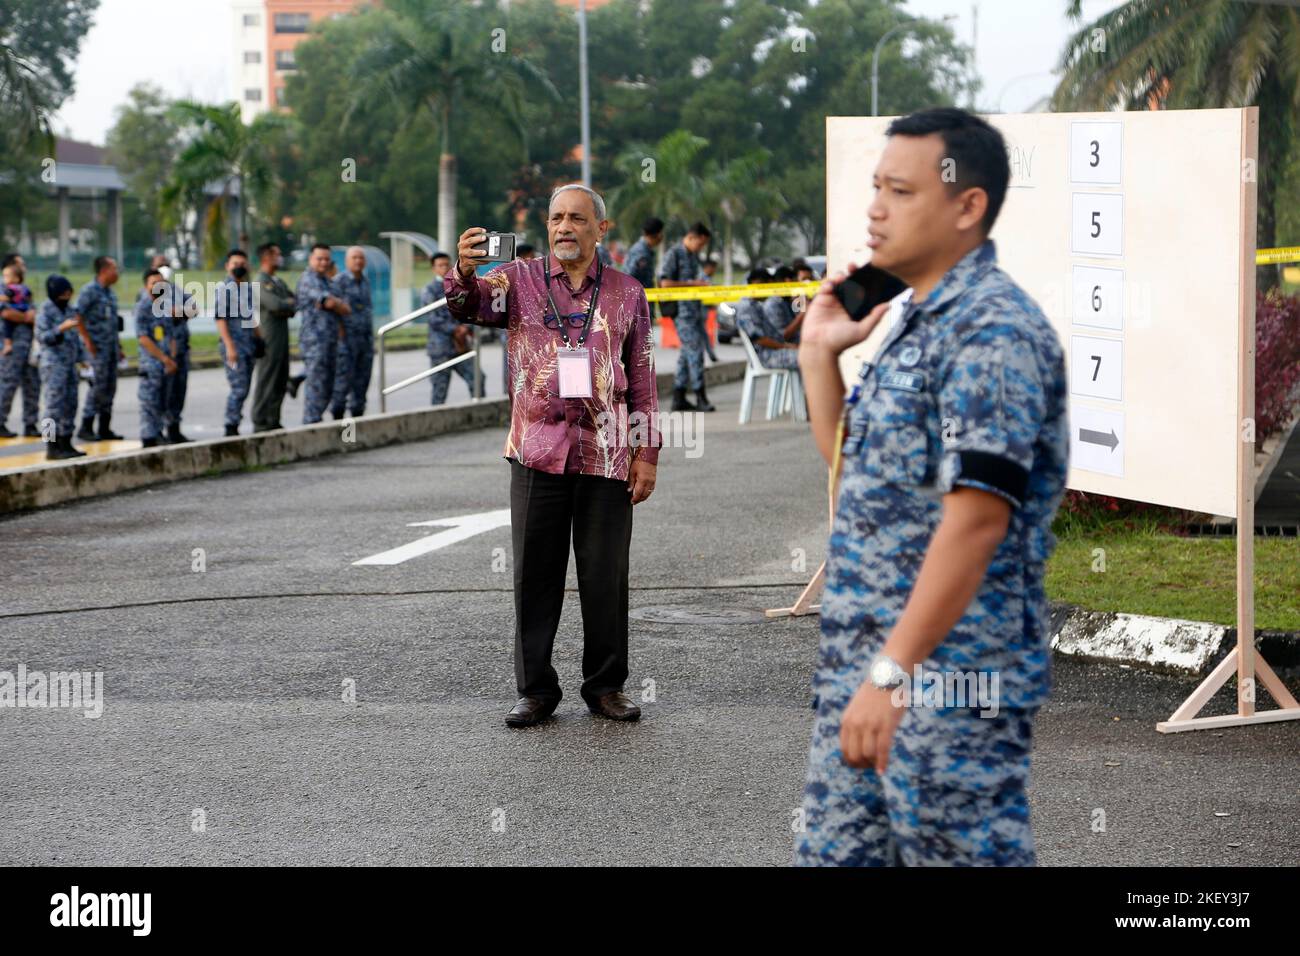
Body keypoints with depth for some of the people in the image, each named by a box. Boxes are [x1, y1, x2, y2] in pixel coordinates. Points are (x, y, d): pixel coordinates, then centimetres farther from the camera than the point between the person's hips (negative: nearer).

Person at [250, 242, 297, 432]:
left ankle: (273, 421, 17)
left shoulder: (278, 281, 18)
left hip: (282, 336, 9)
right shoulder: (262, 282, -12)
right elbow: (276, 305, -23)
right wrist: (290, 304, -3)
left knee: (281, 381, 11)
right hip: (269, 338, -9)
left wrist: (287, 305, -6)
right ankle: (260, 423, -2)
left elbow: (294, 300, 16)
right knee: (266, 382, -6)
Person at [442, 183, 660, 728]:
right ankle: (536, 689, 12)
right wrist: (465, 271, -36)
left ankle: (606, 687, 17)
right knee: (534, 576, 4)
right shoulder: (520, 280, 6)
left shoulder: (626, 293, 8)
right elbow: (468, 306, -13)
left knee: (606, 578, 5)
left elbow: (643, 380, 10)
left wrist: (647, 453, 5)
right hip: (538, 452, 0)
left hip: (606, 454, 0)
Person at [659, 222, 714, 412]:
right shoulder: (673, 254, -9)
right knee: (694, 350, -12)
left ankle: (679, 398, 13)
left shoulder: (694, 256, 17)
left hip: (695, 308, 9)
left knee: (687, 352, 9)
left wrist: (701, 283, 8)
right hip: (681, 309, -9)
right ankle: (700, 398, -12)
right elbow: (665, 283, -15)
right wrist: (692, 283, -14)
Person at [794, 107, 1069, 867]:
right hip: (867, 662, 10)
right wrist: (819, 353, 14)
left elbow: (976, 519, -24)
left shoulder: (993, 329, -17)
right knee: (835, 852, 13)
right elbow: (856, 469, 25)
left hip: (950, 675, -10)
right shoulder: (917, 324, 14)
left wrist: (892, 673, -27)